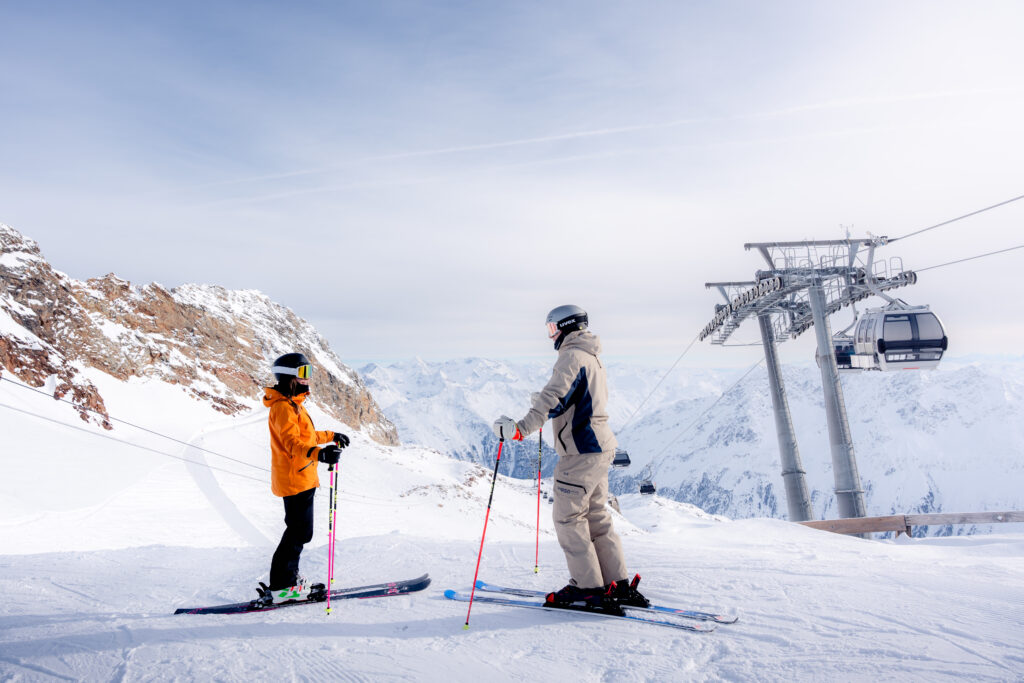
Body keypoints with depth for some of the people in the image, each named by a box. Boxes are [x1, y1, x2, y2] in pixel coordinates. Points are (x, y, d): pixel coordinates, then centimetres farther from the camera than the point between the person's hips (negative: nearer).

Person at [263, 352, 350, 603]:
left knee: (298, 530, 18)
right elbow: (292, 442, -32)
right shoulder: (283, 407, -18)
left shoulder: (292, 404, 16)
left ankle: (288, 578, 29)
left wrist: (331, 436, 40)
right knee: (300, 531, -5)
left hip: (301, 478, 11)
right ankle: (282, 586, 3)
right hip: (294, 478, -11)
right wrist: (319, 454, -49)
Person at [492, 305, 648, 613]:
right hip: (600, 446, 10)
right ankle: (619, 585, 18)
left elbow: (554, 397, -26)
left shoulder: (572, 355, -12)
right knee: (596, 515, 14)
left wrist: (520, 428, -34)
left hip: (582, 451, -10)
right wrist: (546, 405, 42)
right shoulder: (592, 357, 18)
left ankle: (588, 587, 4)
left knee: (568, 517, -2)